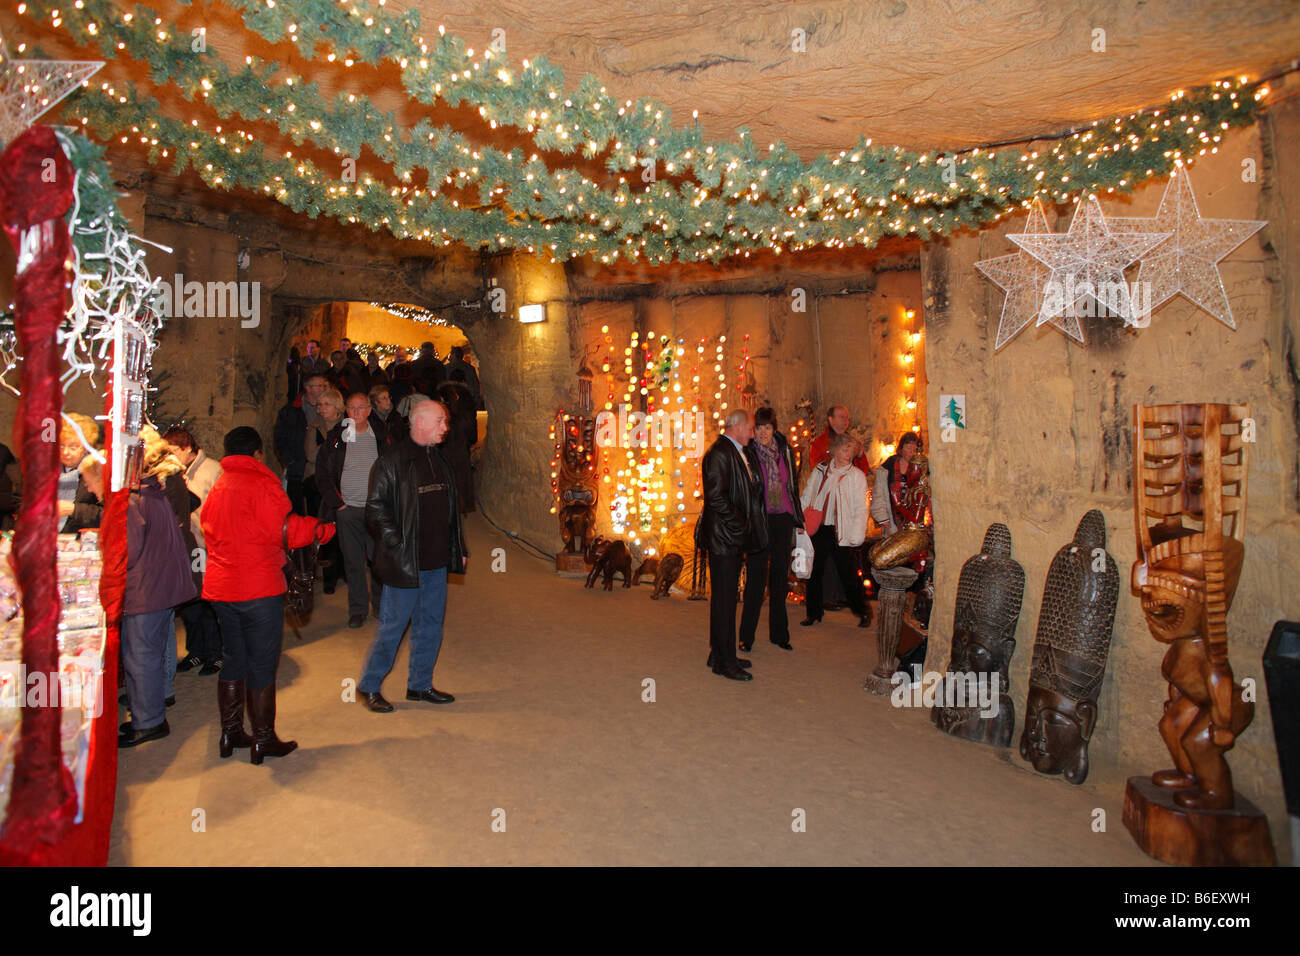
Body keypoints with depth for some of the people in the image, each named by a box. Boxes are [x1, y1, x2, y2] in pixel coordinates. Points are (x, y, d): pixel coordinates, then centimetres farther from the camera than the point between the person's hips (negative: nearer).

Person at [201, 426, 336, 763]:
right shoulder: (261, 482, -12)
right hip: (258, 589, -7)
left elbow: (210, 531, 16)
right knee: (262, 665, 2)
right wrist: (324, 528, -5)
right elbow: (285, 529, -18)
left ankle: (230, 734, 25)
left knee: (234, 660, 18)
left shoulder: (216, 488, 11)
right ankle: (263, 739, 10)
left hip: (220, 587, 7)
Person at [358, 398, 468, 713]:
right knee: (393, 625, 2)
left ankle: (420, 684, 27)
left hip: (437, 560, 7)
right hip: (405, 563, -7)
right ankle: (369, 687, 18)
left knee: (431, 623, 14)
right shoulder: (392, 461, -11)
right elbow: (375, 508, -13)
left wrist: (459, 549, 15)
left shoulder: (439, 459, 12)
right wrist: (397, 545, -17)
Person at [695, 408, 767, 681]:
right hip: (723, 538, -10)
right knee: (724, 599, -4)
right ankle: (723, 661, 4)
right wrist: (739, 525, -17)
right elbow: (716, 497, -21)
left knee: (725, 597, 15)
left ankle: (721, 654, 24)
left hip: (734, 538, 10)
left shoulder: (736, 452, 16)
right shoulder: (719, 453, -15)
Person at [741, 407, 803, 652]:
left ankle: (779, 633, 23)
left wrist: (797, 518, 11)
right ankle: (746, 636, 9)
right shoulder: (747, 454, -6)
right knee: (755, 579, -1)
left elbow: (794, 485, 14)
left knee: (780, 577, 12)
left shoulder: (785, 451, 7)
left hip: (783, 521, 4)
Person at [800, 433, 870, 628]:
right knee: (814, 572, 8)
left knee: (847, 574, 0)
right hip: (817, 530, 3)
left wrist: (856, 535, -9)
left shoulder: (857, 476, 1)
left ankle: (862, 612, 18)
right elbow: (806, 498, 14)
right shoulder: (819, 471, 9)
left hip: (840, 532, -3)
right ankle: (814, 613, 22)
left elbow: (860, 508, -2)